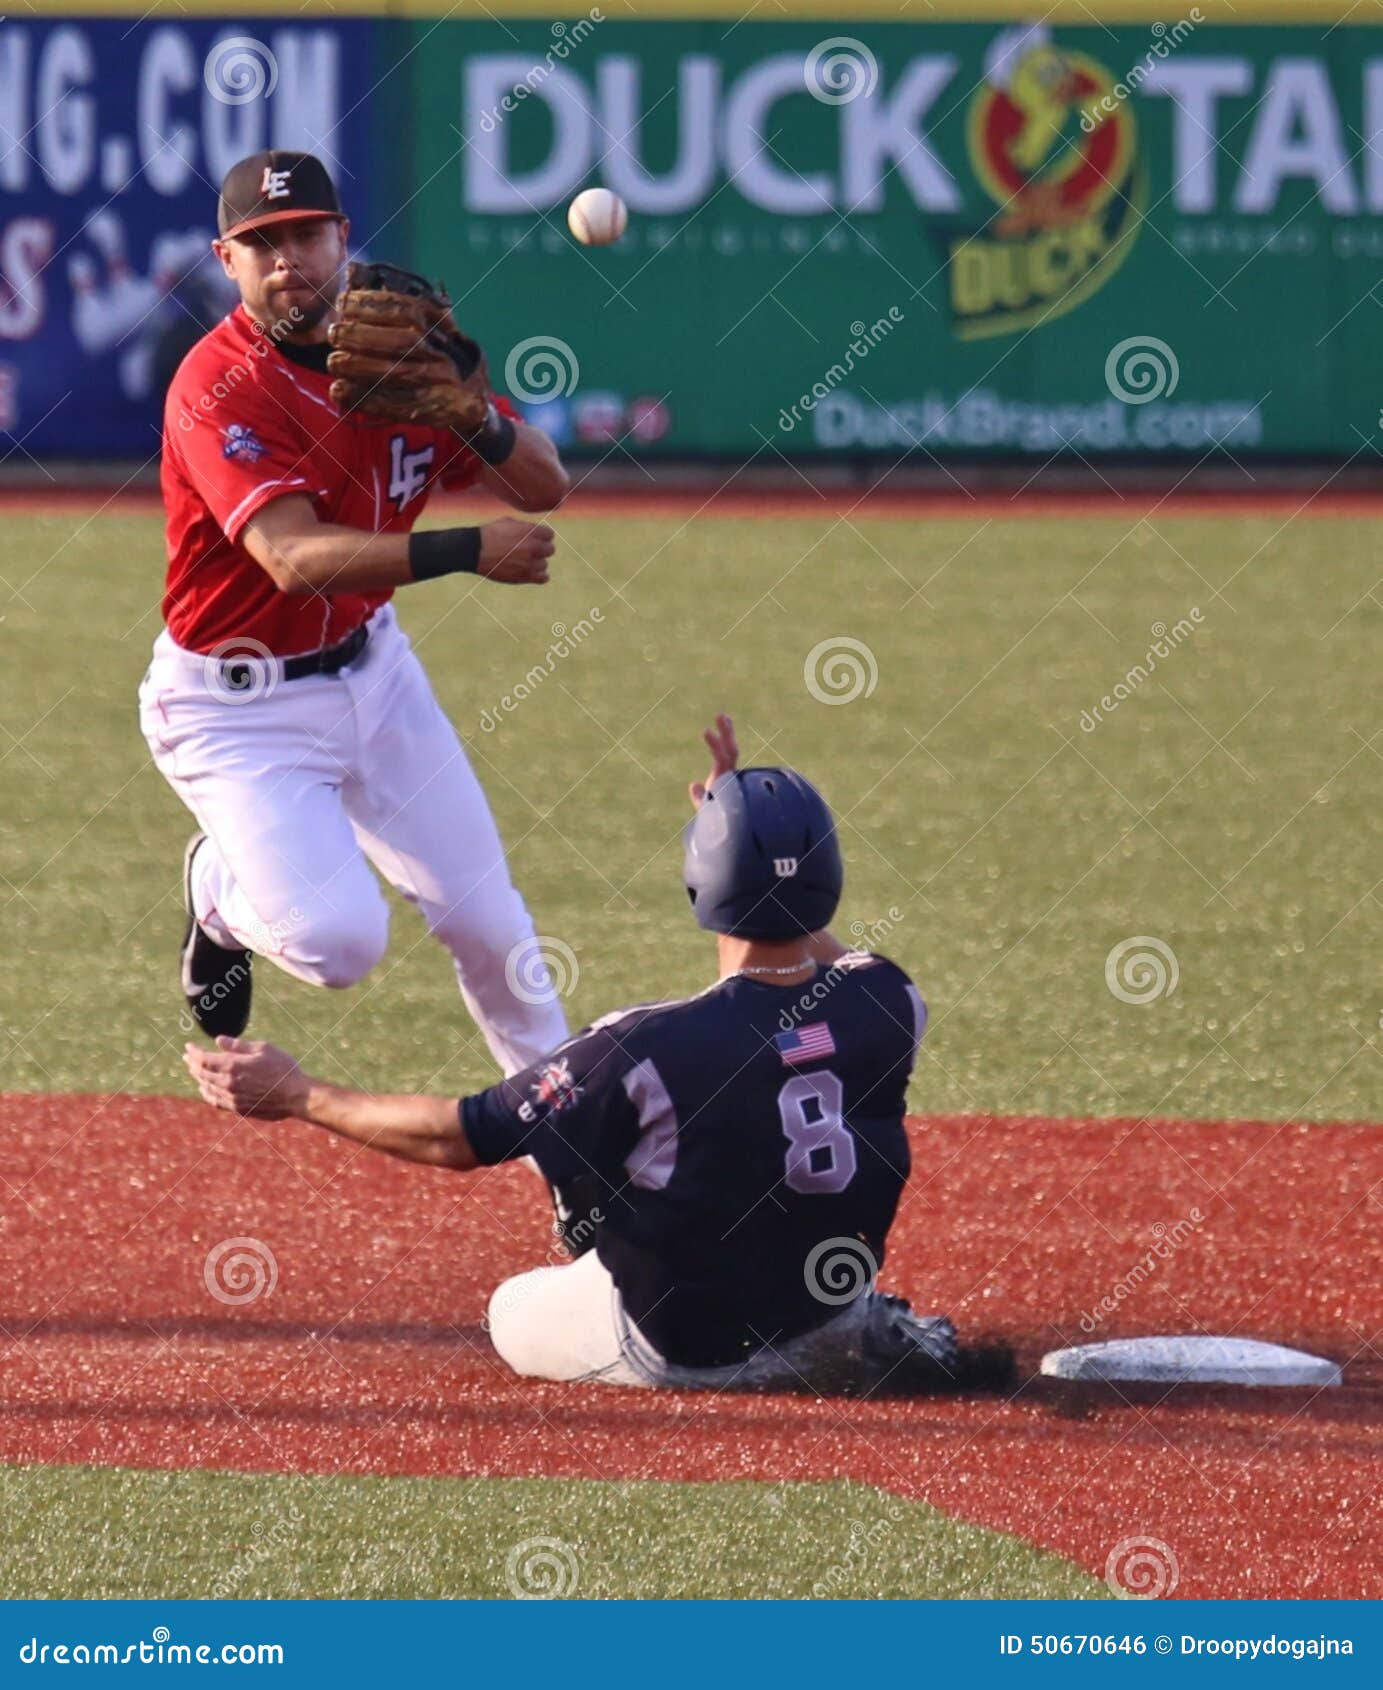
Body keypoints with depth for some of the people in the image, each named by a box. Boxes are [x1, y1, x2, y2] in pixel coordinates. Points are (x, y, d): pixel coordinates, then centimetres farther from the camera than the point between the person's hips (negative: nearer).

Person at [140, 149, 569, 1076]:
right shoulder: (217, 387, -23)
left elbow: (545, 487, -4)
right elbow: (296, 557, -36)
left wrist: (474, 419, -25)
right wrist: (466, 551, -44)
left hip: (371, 668, 6)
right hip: (239, 703, -6)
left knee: (488, 919, 6)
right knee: (340, 939, -19)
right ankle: (223, 890, 15)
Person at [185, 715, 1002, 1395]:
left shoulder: (648, 1048, -29)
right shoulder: (886, 1006, -18)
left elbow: (459, 1139, -19)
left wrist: (299, 1096, -7)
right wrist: (750, 813, 12)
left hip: (674, 1347, -4)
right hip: (830, 1319, 4)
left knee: (512, 1311, 26)